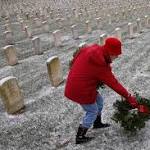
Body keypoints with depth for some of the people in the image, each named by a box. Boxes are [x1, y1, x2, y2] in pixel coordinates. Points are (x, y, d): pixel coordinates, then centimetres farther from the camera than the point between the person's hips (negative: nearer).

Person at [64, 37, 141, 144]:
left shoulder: (92, 49, -3)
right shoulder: (100, 64, -27)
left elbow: (74, 60, 8)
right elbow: (113, 83, -21)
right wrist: (129, 97, -13)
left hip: (74, 84, 9)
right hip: (80, 90, -9)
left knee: (99, 100, 24)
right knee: (92, 111, 10)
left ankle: (97, 123, 46)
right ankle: (80, 137, 24)